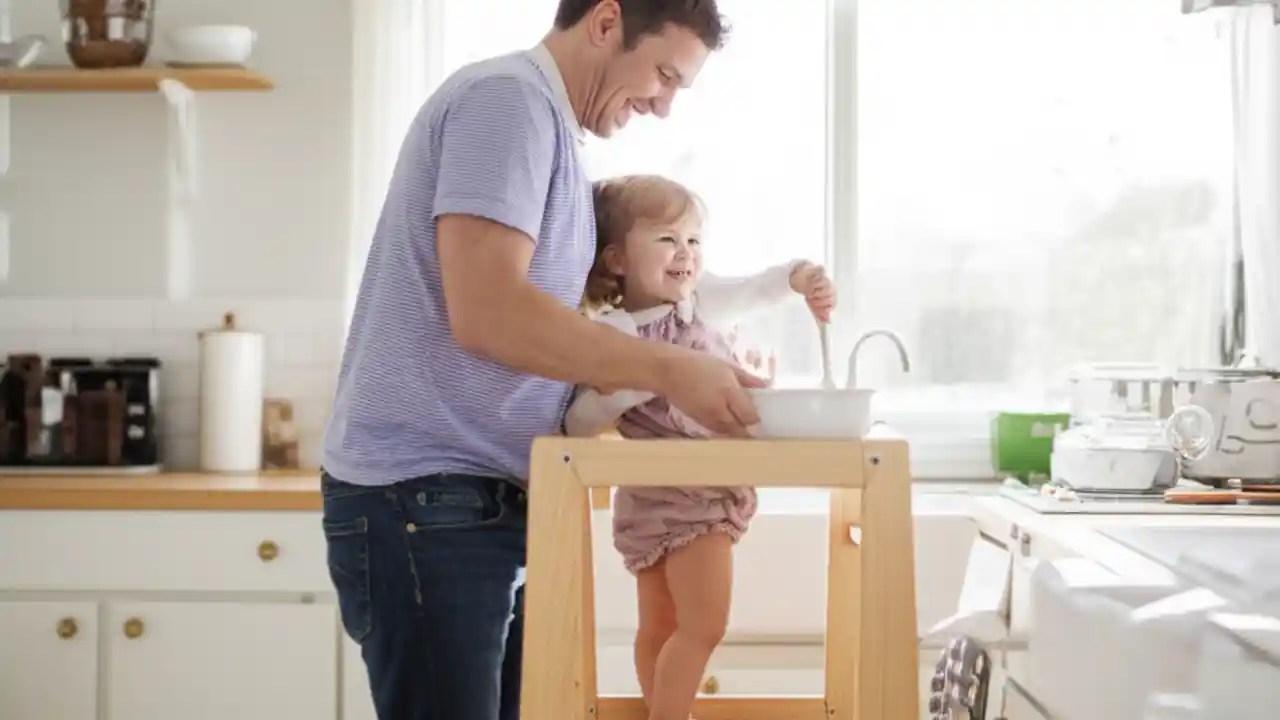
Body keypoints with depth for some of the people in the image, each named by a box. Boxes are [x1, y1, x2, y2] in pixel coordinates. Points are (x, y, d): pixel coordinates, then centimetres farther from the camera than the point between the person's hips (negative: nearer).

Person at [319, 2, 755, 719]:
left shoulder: (547, 127, 19)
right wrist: (669, 370, -17)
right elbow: (486, 311, -22)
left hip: (491, 498, 10)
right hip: (425, 498, -10)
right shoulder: (506, 97, -11)